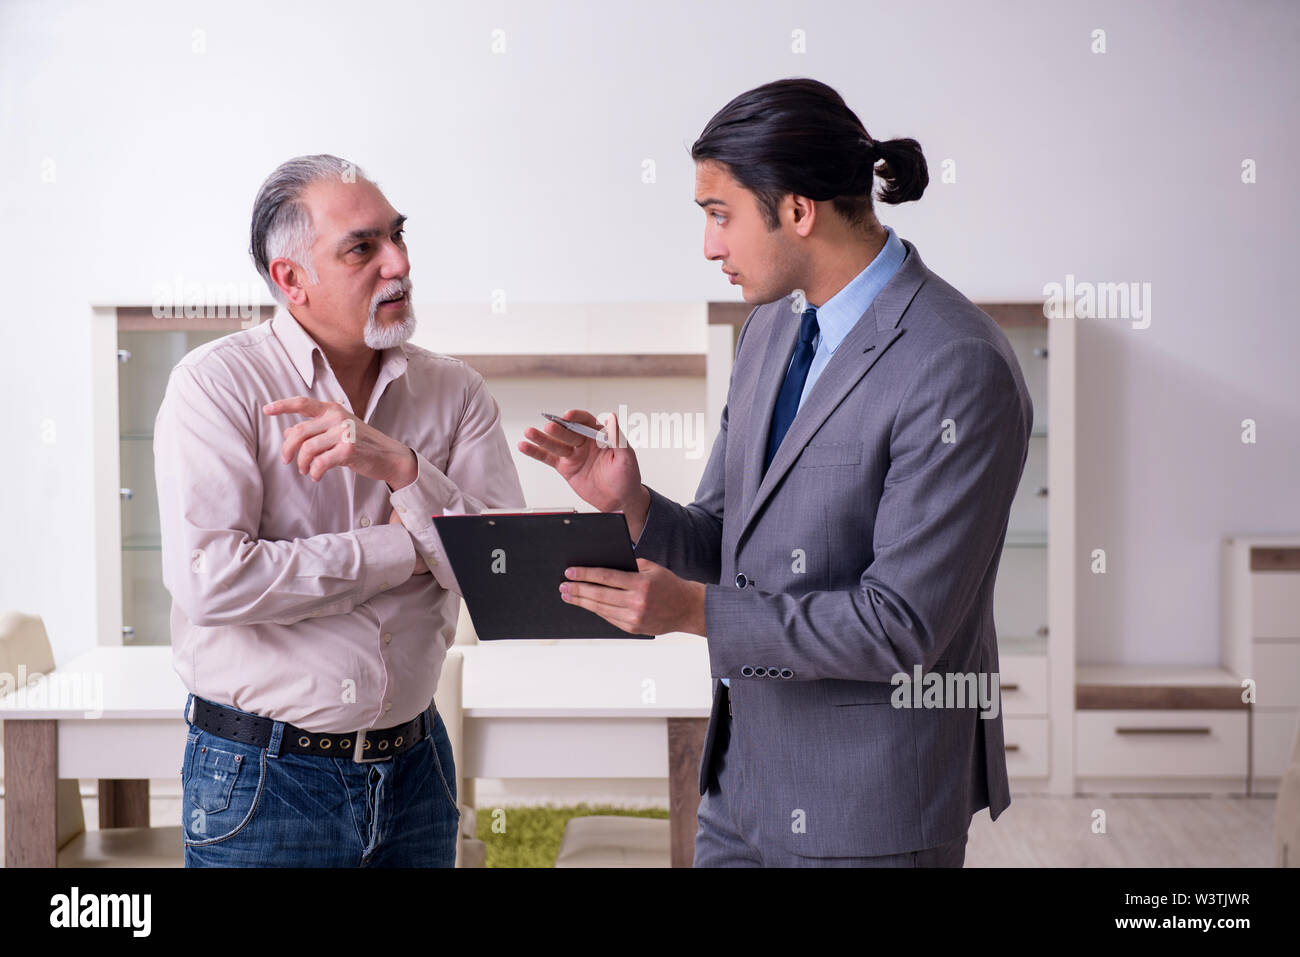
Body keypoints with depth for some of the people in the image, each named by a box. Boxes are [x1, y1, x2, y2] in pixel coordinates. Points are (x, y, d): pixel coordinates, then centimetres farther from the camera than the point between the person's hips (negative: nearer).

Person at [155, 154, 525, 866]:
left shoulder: (456, 392, 3)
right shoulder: (218, 384, -9)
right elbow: (210, 579, -21)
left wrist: (402, 468, -20)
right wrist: (403, 549, -13)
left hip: (414, 771, 4)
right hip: (262, 776, -4)